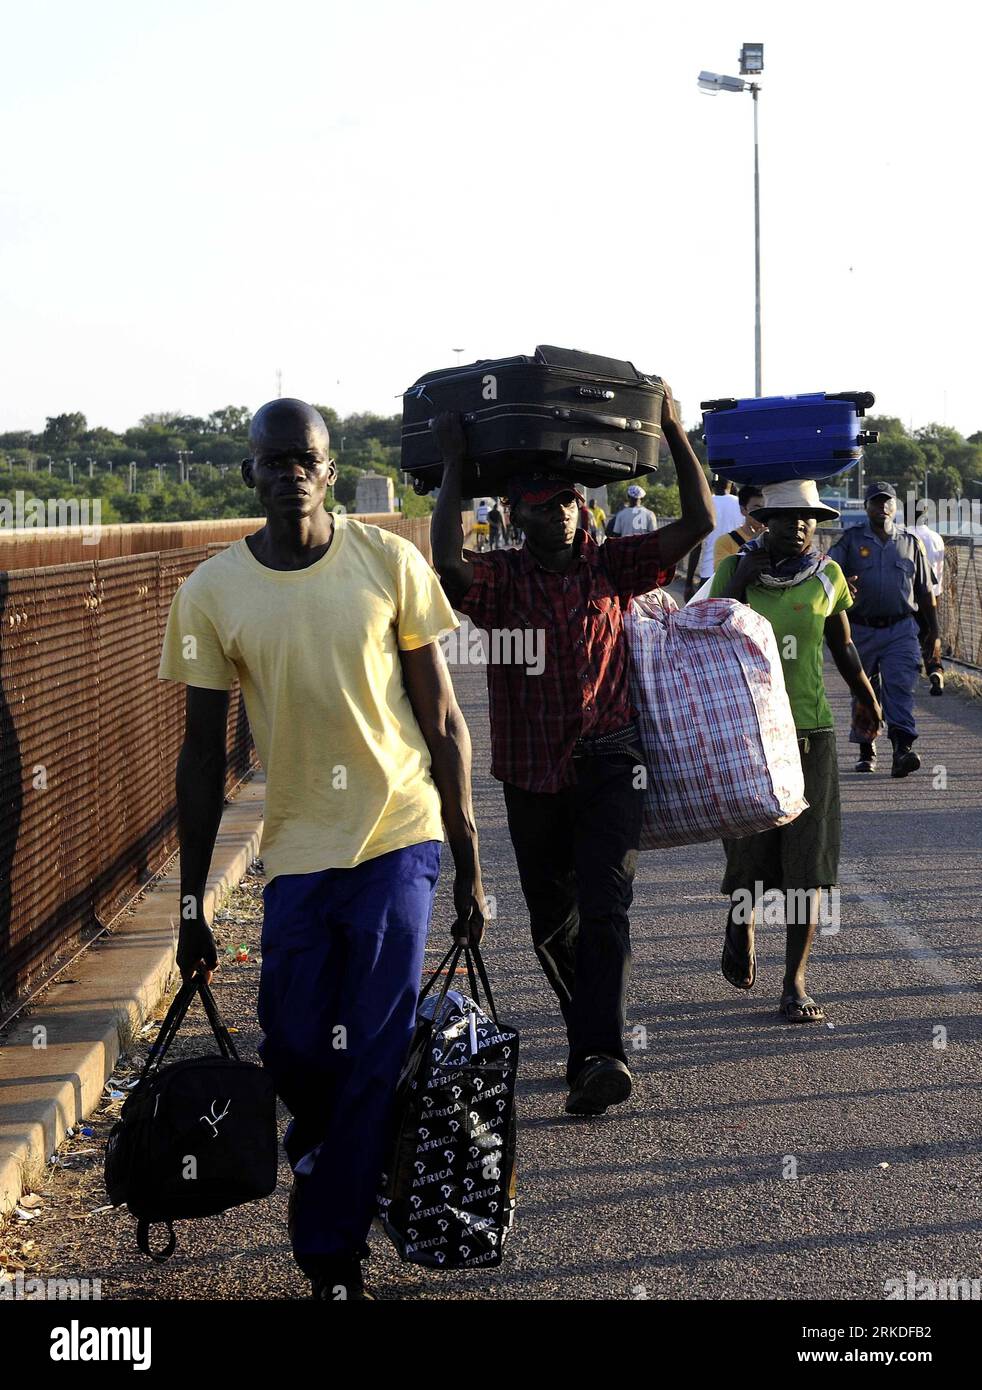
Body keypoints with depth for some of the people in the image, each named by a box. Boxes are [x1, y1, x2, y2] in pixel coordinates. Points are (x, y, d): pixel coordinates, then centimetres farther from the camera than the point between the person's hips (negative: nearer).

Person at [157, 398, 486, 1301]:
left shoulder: (389, 563, -4)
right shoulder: (212, 593, -2)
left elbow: (442, 721, 1)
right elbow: (204, 755, 4)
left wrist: (469, 865, 0)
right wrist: (191, 906, 6)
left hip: (397, 837, -1)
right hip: (296, 850, 1)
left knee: (372, 1060, -2)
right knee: (294, 1049, 4)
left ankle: (331, 1257, 13)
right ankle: (322, 1132, 40)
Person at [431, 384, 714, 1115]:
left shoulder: (612, 566, 4)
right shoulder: (501, 579, -1)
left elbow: (697, 522, -2)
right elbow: (448, 561, -24)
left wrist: (675, 433, -6)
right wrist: (454, 467, -19)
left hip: (609, 765, -1)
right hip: (532, 774, 1)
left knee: (604, 910, -15)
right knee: (553, 923, 12)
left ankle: (601, 1055, -23)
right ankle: (592, 1042, 29)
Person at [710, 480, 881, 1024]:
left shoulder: (827, 576, 3)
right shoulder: (735, 569, -1)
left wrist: (864, 694, 22)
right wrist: (743, 577, -13)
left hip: (810, 733, 1)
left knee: (807, 861, -4)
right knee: (750, 853, 5)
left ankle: (795, 981, 3)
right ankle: (739, 921, 39)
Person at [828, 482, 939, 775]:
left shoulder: (911, 542, 12)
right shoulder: (850, 540, 6)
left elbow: (925, 591, 16)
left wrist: (933, 632, 14)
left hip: (901, 630, 0)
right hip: (861, 629, 0)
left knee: (900, 687, -14)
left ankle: (903, 749, -22)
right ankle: (866, 751, 21)